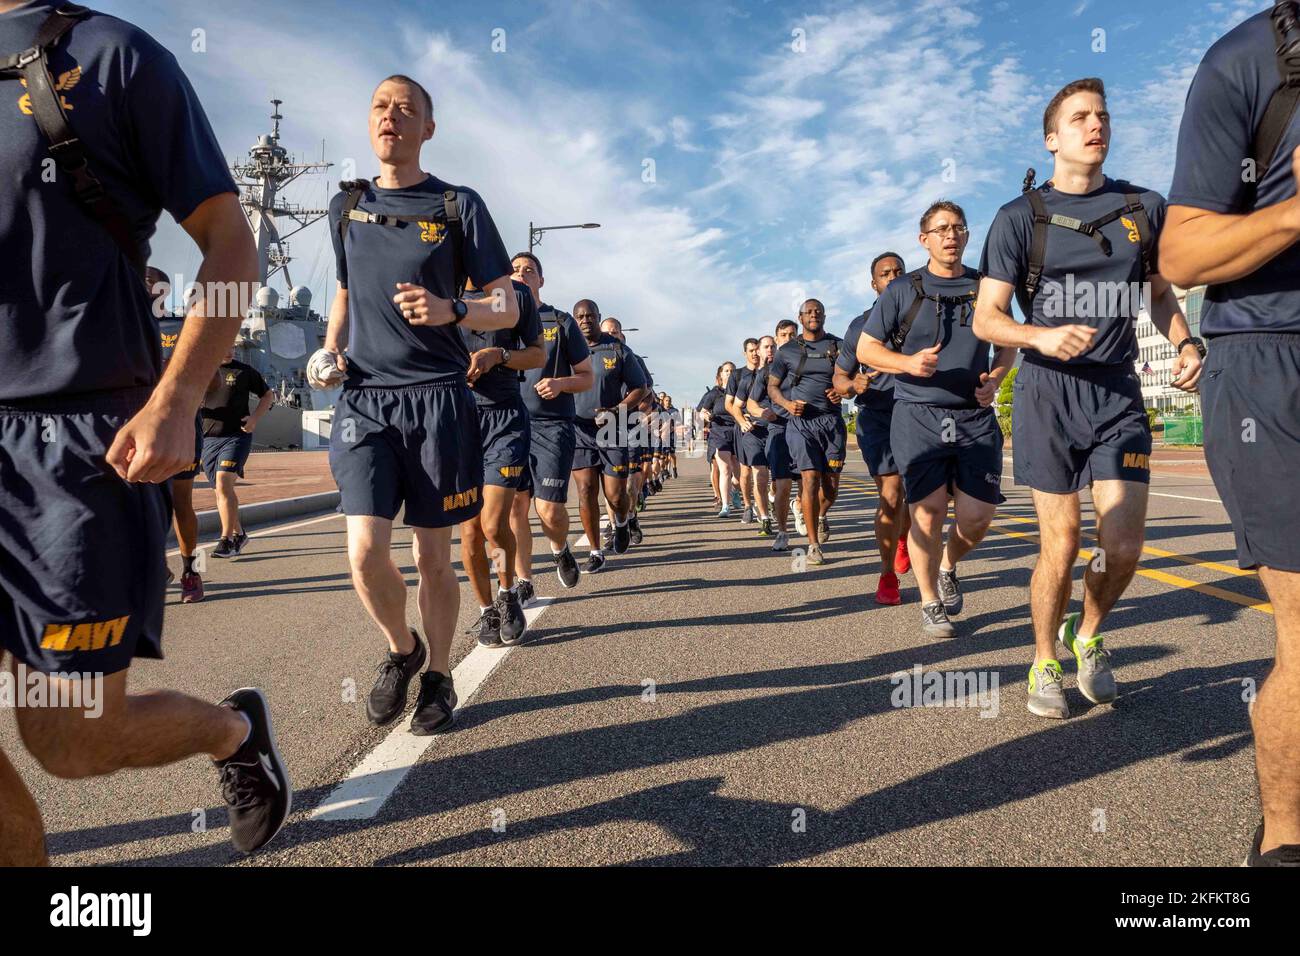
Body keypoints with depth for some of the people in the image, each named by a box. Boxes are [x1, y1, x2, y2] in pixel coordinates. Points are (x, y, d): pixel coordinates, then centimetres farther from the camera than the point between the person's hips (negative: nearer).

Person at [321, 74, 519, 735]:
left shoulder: (458, 205, 4)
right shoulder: (345, 206, 15)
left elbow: (507, 310, 2)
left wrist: (450, 311, -19)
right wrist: (330, 348, 9)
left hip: (437, 396, -2)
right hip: (364, 398, 3)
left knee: (433, 555, 3)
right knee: (365, 551, -9)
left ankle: (437, 677, 23)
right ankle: (401, 649, 20)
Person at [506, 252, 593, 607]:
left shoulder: (561, 321, 9)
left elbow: (586, 376, 9)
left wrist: (561, 383, -11)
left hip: (552, 424, -2)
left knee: (549, 509, -10)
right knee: (514, 505, -3)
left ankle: (560, 549, 24)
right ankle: (523, 583, 11)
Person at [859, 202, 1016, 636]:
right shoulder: (902, 291, 5)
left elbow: (1007, 346, 20)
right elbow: (865, 348, 5)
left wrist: (994, 380, -1)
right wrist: (909, 362, -13)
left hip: (975, 418, 2)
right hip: (918, 417, -2)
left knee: (977, 517, -3)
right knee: (928, 513, -7)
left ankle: (948, 566, 30)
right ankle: (930, 603, 14)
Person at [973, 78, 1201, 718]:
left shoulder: (1145, 207, 11)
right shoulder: (1020, 217, 1)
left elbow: (1160, 293, 22)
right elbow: (985, 319, -3)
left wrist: (1184, 342, 2)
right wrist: (1043, 336, -22)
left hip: (1118, 392, 3)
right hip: (1048, 393, -3)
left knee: (1124, 545, -5)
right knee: (1060, 546, -2)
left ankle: (1087, 636, 25)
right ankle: (1045, 664, 20)